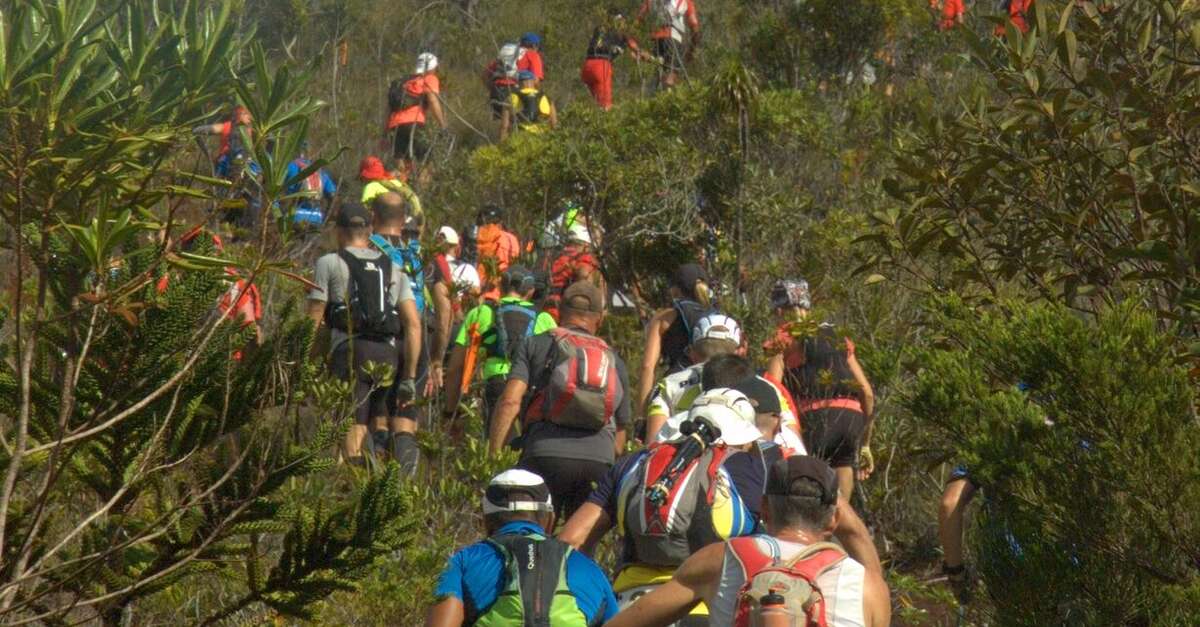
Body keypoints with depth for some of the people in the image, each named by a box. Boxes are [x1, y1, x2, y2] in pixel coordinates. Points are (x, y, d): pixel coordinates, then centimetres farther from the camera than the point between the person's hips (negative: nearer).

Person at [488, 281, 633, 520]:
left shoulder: (535, 345, 14)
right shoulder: (614, 361, 24)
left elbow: (510, 402, -1)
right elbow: (620, 432, 26)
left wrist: (493, 456, 0)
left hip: (547, 455, -3)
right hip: (600, 461, 3)